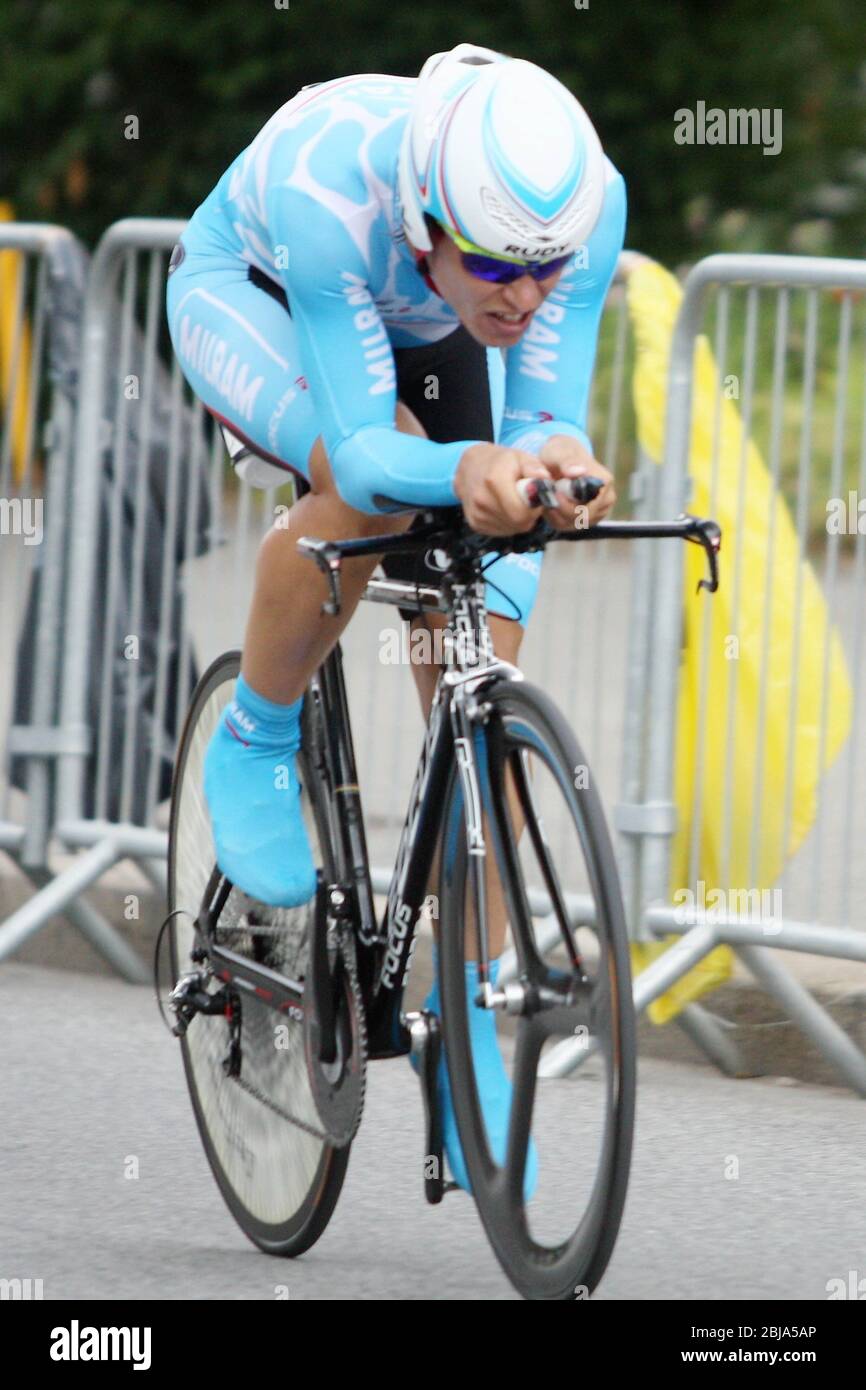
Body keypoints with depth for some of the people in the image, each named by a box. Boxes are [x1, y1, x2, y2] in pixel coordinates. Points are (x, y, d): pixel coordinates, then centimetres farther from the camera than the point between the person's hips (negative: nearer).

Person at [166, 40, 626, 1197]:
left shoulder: (586, 200, -35)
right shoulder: (329, 189, -44)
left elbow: (547, 415, -30)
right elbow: (364, 449, -45)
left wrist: (558, 461, -54)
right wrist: (466, 471, -65)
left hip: (428, 337, 3)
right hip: (251, 302, -3)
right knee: (368, 487, -36)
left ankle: (464, 1016, 4)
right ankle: (254, 742, -8)